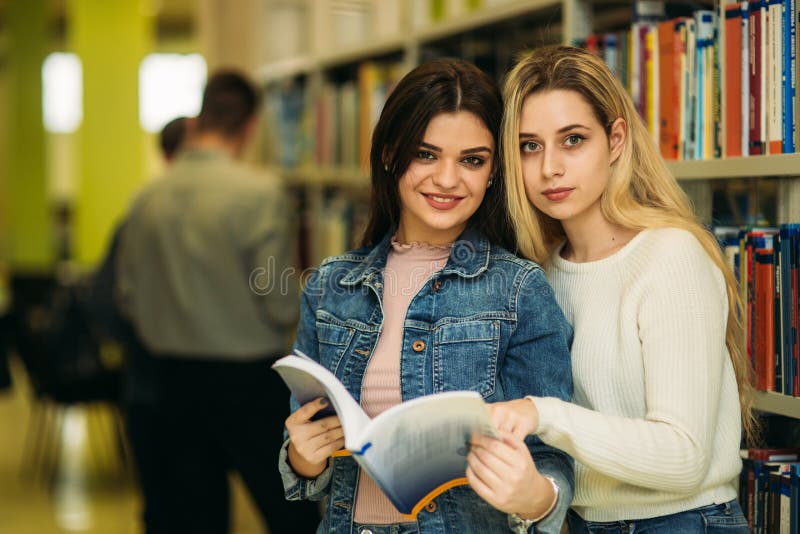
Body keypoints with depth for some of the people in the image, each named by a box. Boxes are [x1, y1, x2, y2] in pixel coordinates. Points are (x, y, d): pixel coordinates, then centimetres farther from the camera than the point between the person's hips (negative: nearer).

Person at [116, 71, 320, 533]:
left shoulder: (149, 197, 0)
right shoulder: (260, 192, -15)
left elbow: (129, 298, 7)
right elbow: (280, 303, -15)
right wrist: (294, 315, 6)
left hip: (176, 375, 5)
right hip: (248, 378, -5)